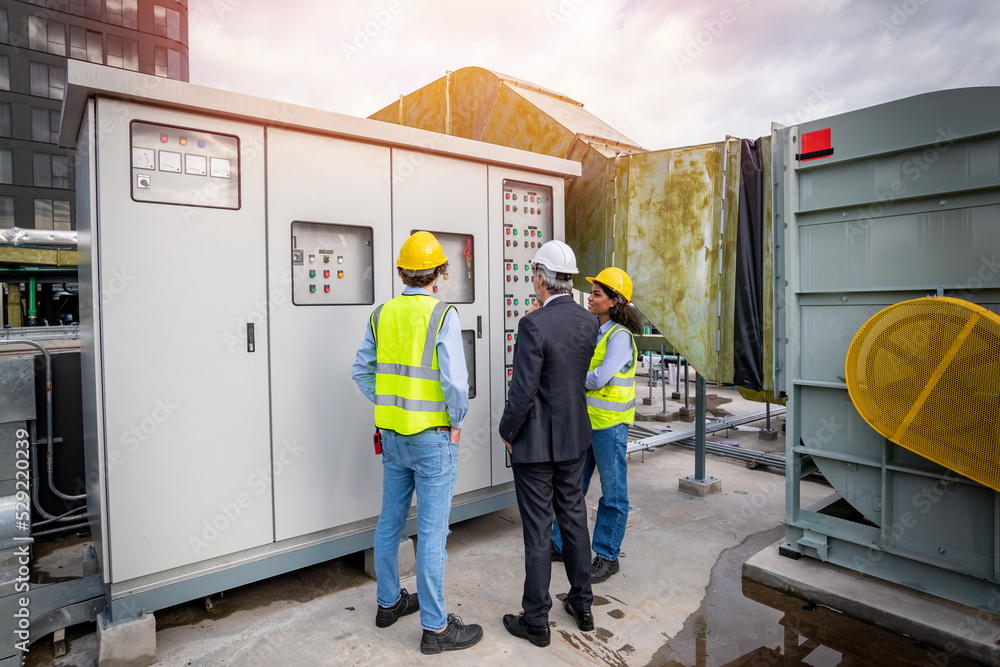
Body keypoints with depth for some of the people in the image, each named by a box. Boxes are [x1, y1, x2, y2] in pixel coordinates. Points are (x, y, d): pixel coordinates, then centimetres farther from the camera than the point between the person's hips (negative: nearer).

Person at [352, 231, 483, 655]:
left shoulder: (381, 314, 3)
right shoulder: (442, 315, -15)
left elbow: (362, 372, 9)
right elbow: (455, 381, -21)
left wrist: (390, 406, 15)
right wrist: (456, 423, -6)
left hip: (392, 435, 7)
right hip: (432, 437, -6)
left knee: (390, 521, 19)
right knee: (432, 532, 3)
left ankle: (388, 602, 37)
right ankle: (436, 627, 16)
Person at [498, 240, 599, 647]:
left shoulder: (534, 324, -22)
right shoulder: (588, 322, 0)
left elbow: (523, 392, -21)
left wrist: (507, 432, -7)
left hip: (535, 442, -7)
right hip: (574, 437, 7)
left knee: (537, 530, 5)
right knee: (574, 517, 19)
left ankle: (536, 620, 21)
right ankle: (582, 604, 34)